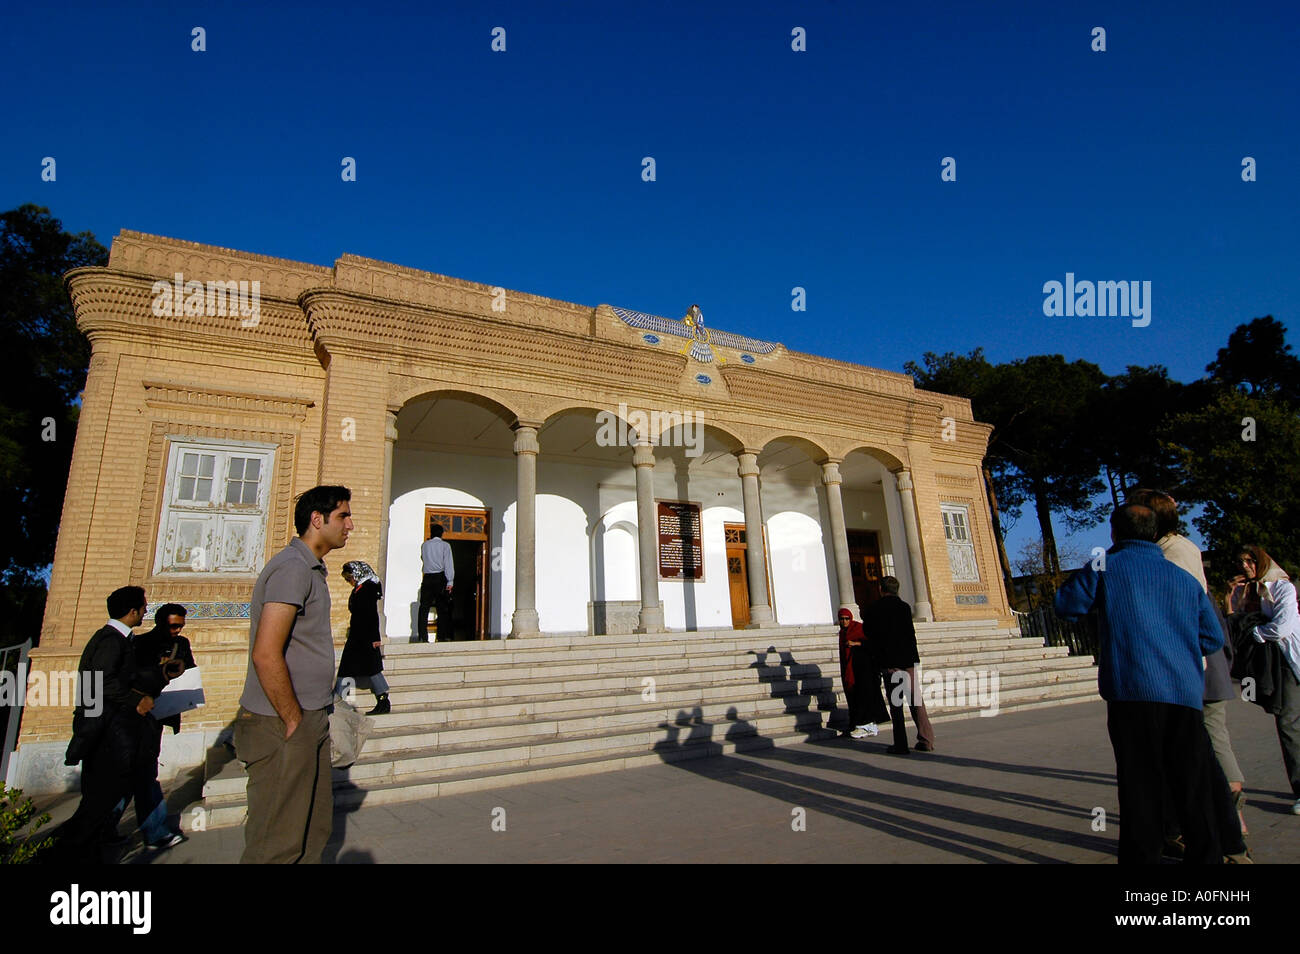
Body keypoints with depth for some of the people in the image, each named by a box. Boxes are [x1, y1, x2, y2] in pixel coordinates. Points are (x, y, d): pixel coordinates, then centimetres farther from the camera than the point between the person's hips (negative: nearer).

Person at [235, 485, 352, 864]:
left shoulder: (309, 569, 16)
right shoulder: (293, 567, -17)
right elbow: (266, 655, -24)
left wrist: (315, 719, 16)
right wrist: (294, 723, -17)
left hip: (308, 722, 10)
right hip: (282, 728, -10)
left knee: (315, 830, 17)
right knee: (278, 846, 1)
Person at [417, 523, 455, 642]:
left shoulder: (425, 545, 9)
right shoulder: (445, 545, 0)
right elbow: (449, 564, -6)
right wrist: (449, 582, -7)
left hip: (427, 578, 2)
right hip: (440, 578, -2)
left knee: (424, 608, 3)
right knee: (442, 609, 4)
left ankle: (422, 637, -3)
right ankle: (442, 636, 3)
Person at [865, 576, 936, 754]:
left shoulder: (872, 609, -1)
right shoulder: (903, 606, -2)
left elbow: (868, 633, 7)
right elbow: (910, 634, -2)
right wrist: (914, 655, 10)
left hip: (887, 662, -1)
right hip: (907, 659, 1)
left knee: (895, 703, 4)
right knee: (916, 700, 10)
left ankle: (901, 745, 3)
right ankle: (925, 740, 11)